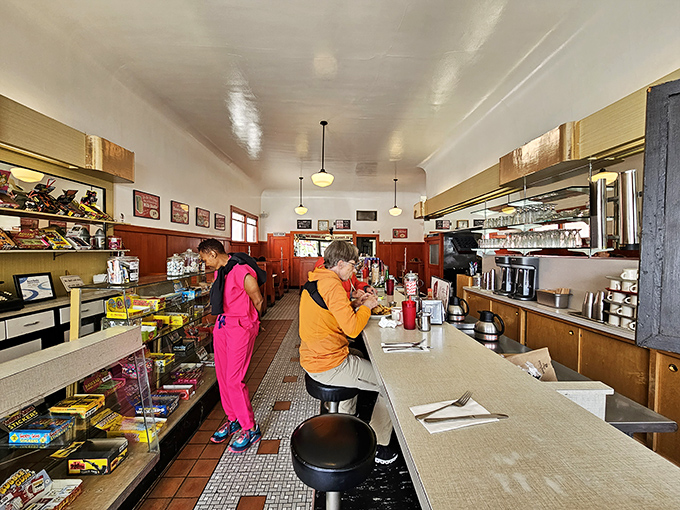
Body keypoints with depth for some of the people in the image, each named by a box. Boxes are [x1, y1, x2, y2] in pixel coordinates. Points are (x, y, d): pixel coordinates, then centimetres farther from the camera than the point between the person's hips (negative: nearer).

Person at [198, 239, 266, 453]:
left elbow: (258, 301, -13)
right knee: (222, 376, 16)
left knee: (234, 380, -5)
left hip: (241, 327, -9)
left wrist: (253, 320, 3)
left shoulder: (242, 271, -21)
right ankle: (233, 419, 36)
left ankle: (251, 429, 15)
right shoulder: (219, 271, 9)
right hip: (222, 325, 9)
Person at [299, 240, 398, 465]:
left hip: (312, 359, 10)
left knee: (360, 357, 34)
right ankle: (379, 446, 17)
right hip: (329, 366, -10)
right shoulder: (332, 285, -22)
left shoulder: (314, 281, 9)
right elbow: (352, 328, -24)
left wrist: (356, 305, 9)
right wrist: (367, 307, -7)